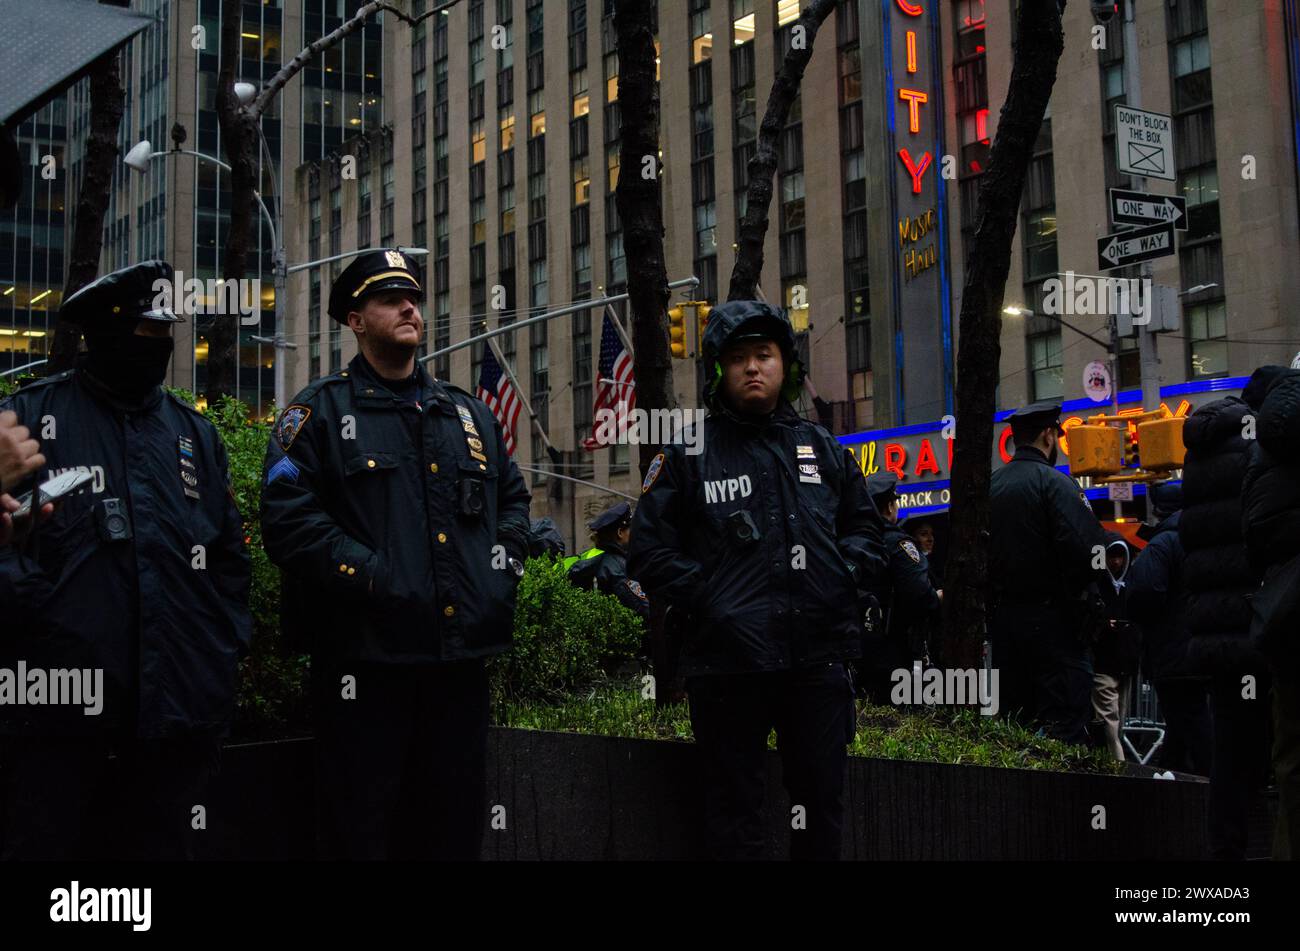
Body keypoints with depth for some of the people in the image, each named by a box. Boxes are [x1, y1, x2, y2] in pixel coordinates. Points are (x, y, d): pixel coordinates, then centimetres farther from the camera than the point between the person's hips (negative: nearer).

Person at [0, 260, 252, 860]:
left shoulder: (195, 434, 17)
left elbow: (229, 554, 19)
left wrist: (226, 648, 9)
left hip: (178, 700, 4)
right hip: (60, 698, -4)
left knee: (162, 845, 13)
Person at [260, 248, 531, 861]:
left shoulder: (469, 414, 18)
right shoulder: (323, 412, 1)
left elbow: (513, 497, 25)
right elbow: (287, 519, -10)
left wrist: (503, 566, 6)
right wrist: (371, 577, -18)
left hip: (462, 657, 5)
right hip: (368, 655, -5)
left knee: (454, 825, 13)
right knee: (361, 830, 2)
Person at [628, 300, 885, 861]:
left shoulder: (823, 450, 13)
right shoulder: (688, 455, 2)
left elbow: (866, 530, 20)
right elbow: (649, 551, 1)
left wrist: (842, 573, 0)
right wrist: (706, 598, -11)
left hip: (818, 656, 3)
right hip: (728, 660, -3)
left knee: (822, 804, 12)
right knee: (734, 813, 7)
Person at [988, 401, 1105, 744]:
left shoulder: (991, 485, 9)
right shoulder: (1055, 482, -11)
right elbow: (1085, 549, -20)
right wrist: (1085, 602, -8)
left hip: (1004, 615, 7)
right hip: (1053, 616, -7)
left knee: (1014, 716, 13)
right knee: (1065, 720, -6)